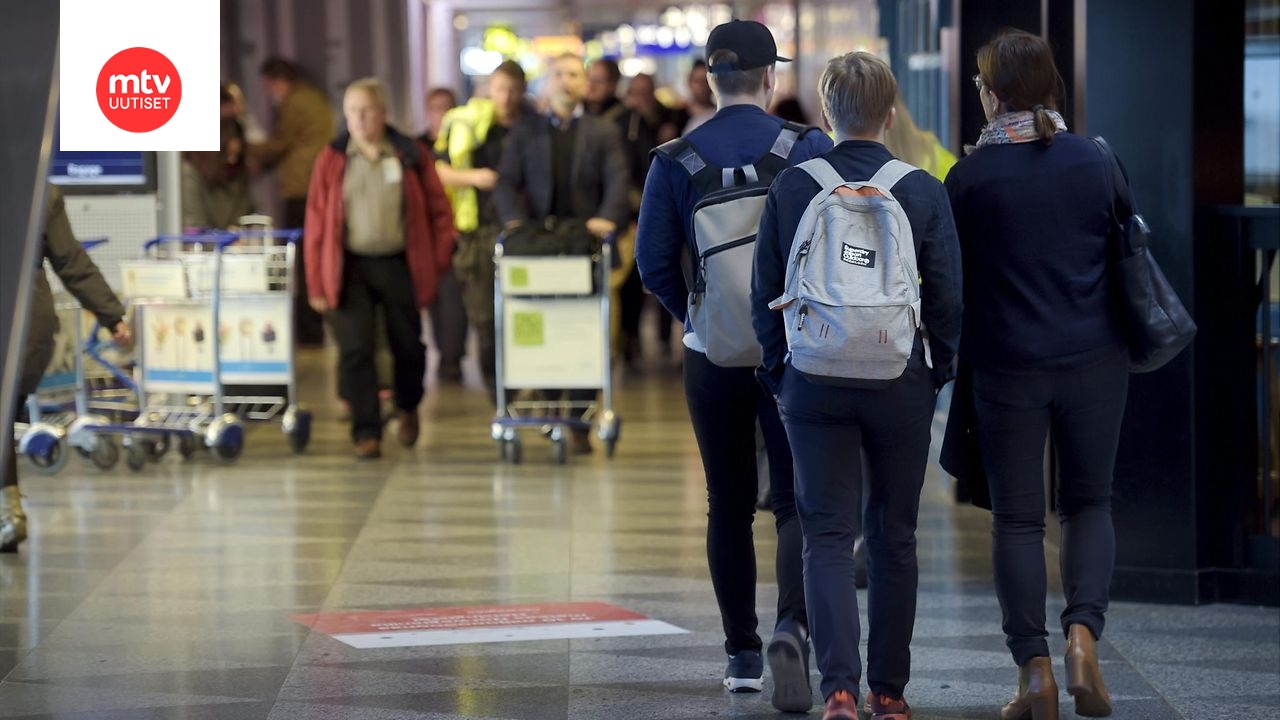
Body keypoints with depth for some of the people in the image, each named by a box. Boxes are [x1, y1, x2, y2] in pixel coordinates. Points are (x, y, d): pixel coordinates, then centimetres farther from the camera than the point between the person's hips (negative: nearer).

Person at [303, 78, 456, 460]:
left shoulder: (411, 156, 2)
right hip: (349, 267, 0)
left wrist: (438, 262, -4)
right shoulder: (331, 160, 2)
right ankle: (366, 432, -1)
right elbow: (316, 222, 2)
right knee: (355, 350, -7)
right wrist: (316, 283, -2)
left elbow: (439, 211, 4)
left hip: (400, 266, 1)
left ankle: (408, 408, 39)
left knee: (407, 346, 12)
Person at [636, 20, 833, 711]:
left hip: (712, 350, 2)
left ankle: (741, 653, 15)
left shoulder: (675, 161, -2)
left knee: (729, 504, 12)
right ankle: (792, 624, -21)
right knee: (797, 499, 2)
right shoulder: (809, 149, -6)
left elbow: (654, 262, -1)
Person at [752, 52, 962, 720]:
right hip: (900, 384, 0)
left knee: (827, 537, 1)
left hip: (815, 383, 0)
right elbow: (947, 296, -1)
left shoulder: (791, 188, -3)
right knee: (893, 538, 11)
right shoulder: (922, 190, -3)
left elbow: (765, 295, 1)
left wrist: (777, 375, 12)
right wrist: (939, 372, 13)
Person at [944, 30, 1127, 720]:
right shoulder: (1094, 161, -2)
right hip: (1095, 359, 2)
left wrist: (954, 352, 14)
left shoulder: (969, 177, -9)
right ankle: (1084, 630, -7)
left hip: (1008, 367, -2)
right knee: (1089, 503, 14)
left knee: (1017, 519, 7)